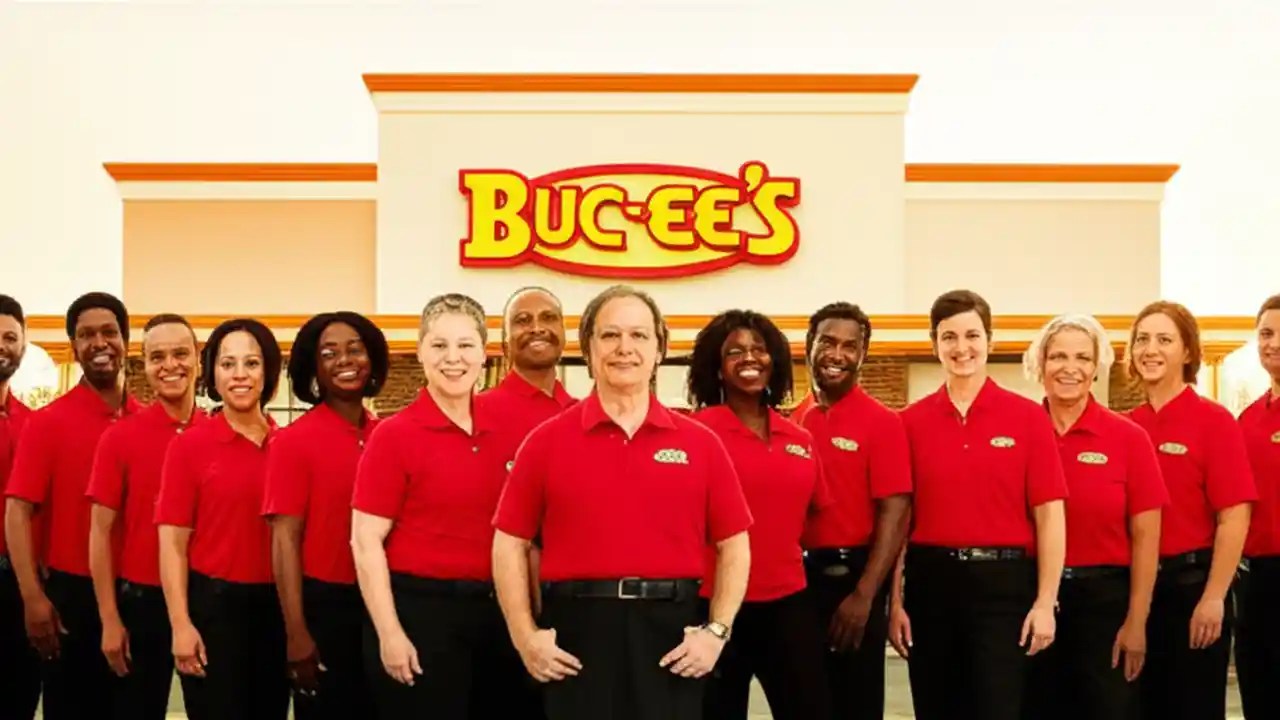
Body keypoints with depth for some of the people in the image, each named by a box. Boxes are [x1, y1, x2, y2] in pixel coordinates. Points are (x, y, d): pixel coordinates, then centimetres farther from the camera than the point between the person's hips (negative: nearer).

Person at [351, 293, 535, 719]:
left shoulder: (503, 430, 5)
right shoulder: (395, 434, -8)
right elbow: (365, 541, -10)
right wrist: (389, 633, -14)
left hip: (494, 609, 5)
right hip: (419, 609, -5)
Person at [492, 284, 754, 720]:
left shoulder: (700, 442, 4)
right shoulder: (547, 440, 2)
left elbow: (734, 545, 7)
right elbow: (510, 543, 3)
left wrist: (717, 631, -3)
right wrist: (525, 636, -5)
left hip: (670, 632, 1)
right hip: (576, 631, -1)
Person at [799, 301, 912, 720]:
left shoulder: (882, 422, -8)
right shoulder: (795, 422, 7)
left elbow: (894, 514, -13)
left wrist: (864, 595, -18)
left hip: (853, 578, -5)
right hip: (800, 578, 5)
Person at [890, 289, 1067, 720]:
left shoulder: (1028, 417, -1)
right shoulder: (911, 422, 4)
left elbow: (1049, 514, -2)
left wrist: (1045, 602, -7)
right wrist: (894, 601, 1)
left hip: (1004, 583, -2)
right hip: (931, 583, 2)